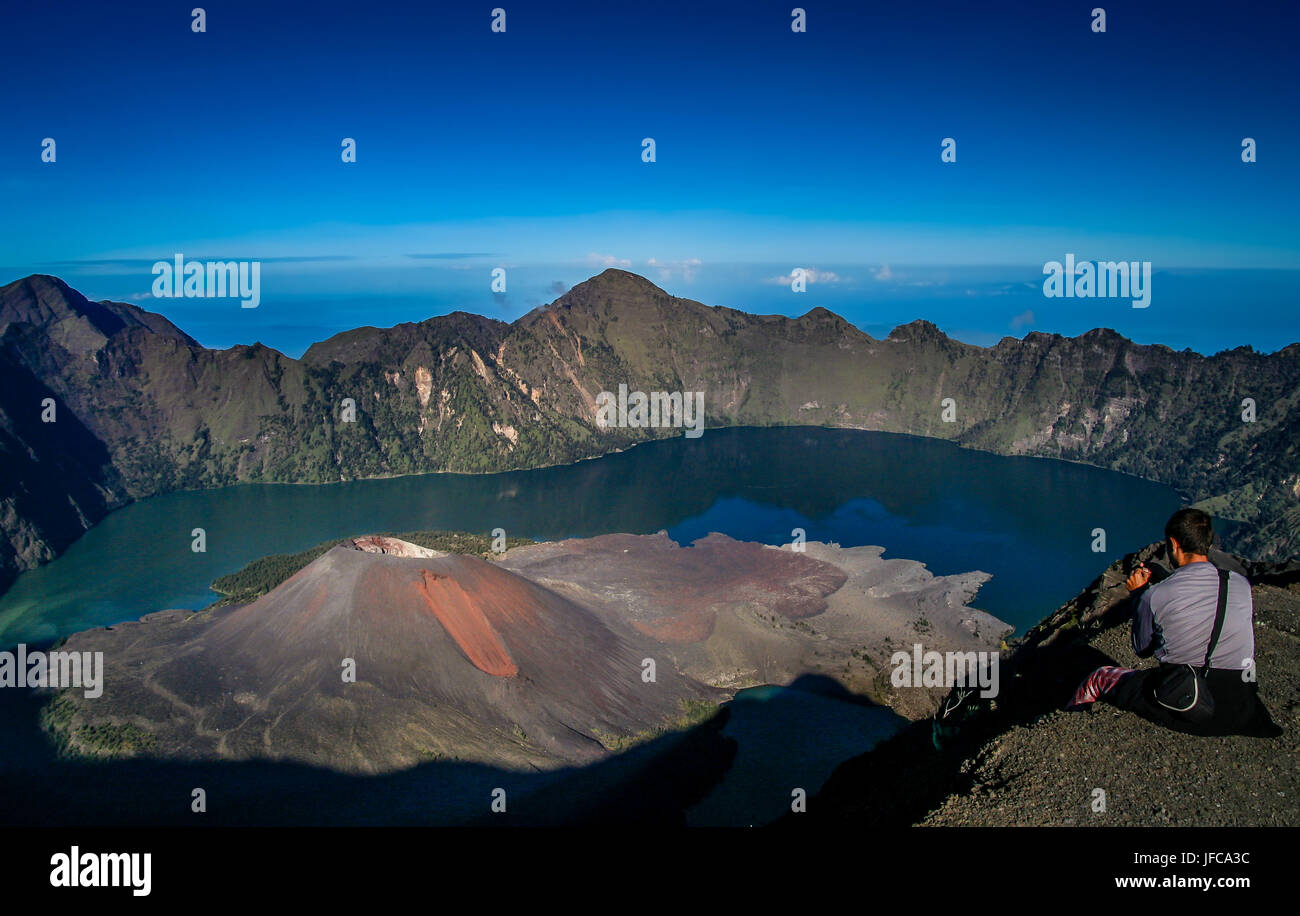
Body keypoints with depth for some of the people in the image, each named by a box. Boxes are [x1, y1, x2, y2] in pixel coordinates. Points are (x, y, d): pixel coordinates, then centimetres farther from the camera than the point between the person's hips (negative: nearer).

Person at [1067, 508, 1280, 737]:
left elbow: (1142, 649, 5)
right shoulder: (1241, 584, -3)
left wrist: (1138, 594, 14)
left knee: (1099, 678, 22)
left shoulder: (1155, 596, -13)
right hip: (1240, 712, 3)